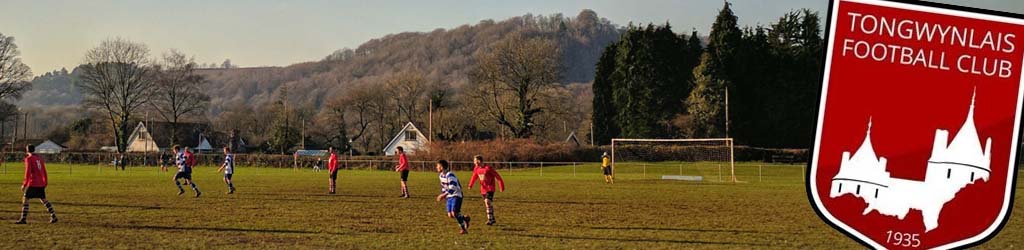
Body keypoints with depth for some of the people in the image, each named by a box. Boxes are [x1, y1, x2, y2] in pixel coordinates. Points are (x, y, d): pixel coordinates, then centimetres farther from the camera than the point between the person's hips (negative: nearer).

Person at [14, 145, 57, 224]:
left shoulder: (28, 159, -6)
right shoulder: (39, 159, 14)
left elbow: (28, 172, -14)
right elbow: (44, 172, 17)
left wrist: (24, 184, -11)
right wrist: (45, 183, 25)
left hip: (33, 184, -7)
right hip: (41, 184, 7)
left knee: (25, 199, -2)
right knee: (43, 199, 17)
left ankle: (23, 219, -8)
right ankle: (53, 217, 14)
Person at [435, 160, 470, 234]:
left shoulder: (450, 175, -22)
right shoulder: (441, 175, 6)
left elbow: (453, 188, -29)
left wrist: (444, 195, -31)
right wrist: (442, 195, 10)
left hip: (456, 196, -8)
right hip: (449, 196, 8)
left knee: (454, 213, -18)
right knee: (450, 215, 0)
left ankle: (463, 229, -4)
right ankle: (465, 218, 23)